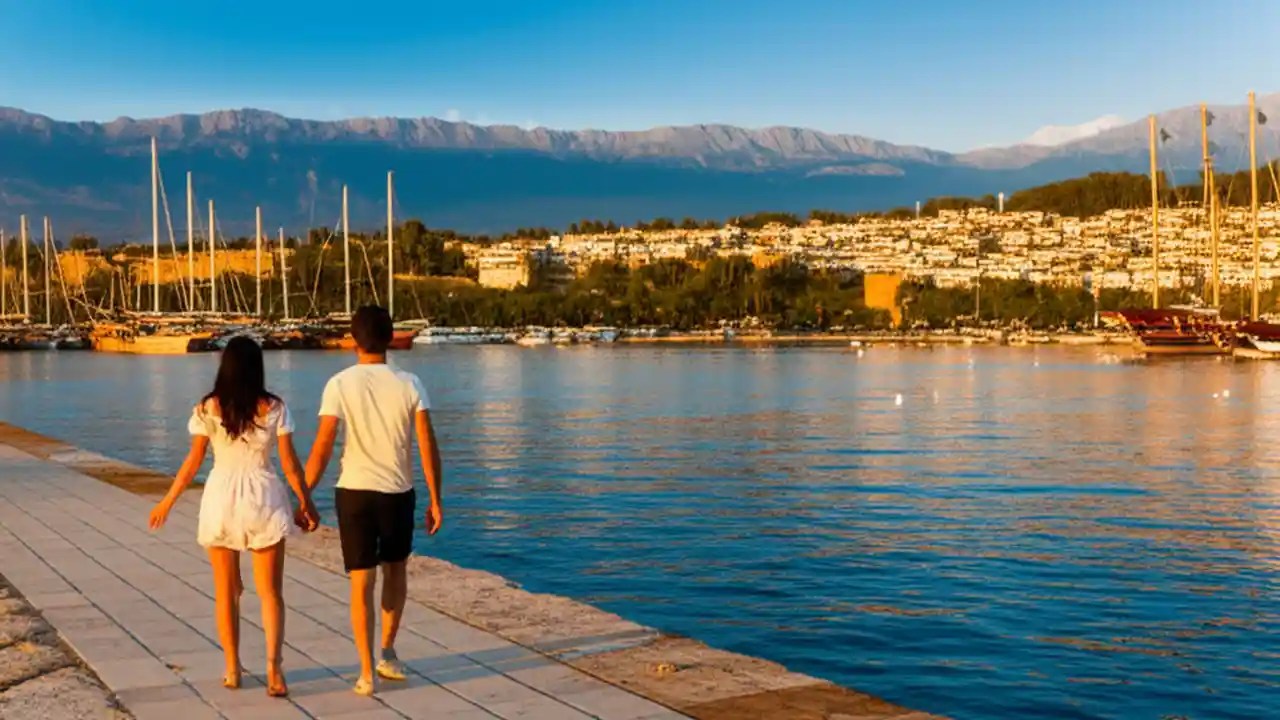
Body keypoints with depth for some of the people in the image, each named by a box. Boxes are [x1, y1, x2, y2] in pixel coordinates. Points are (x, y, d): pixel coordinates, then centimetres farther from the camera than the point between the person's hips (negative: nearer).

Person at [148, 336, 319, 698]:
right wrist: (306, 503, 9)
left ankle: (232, 670, 19)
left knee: (226, 591, 13)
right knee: (270, 591, 6)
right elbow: (289, 463, -2)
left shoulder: (208, 408, -3)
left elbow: (193, 462, -2)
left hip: (221, 499, 1)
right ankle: (273, 668, -6)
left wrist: (167, 502, 10)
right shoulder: (274, 407, -4)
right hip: (263, 499, 0)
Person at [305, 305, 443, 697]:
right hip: (398, 492, 1)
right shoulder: (409, 384, -3)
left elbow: (322, 448, -12)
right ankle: (388, 654, 27)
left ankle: (367, 673, 7)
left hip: (354, 491, -1)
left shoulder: (340, 384, -7)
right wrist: (435, 500, 2)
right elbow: (428, 446, -6)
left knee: (361, 580, 7)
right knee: (395, 570, 24)